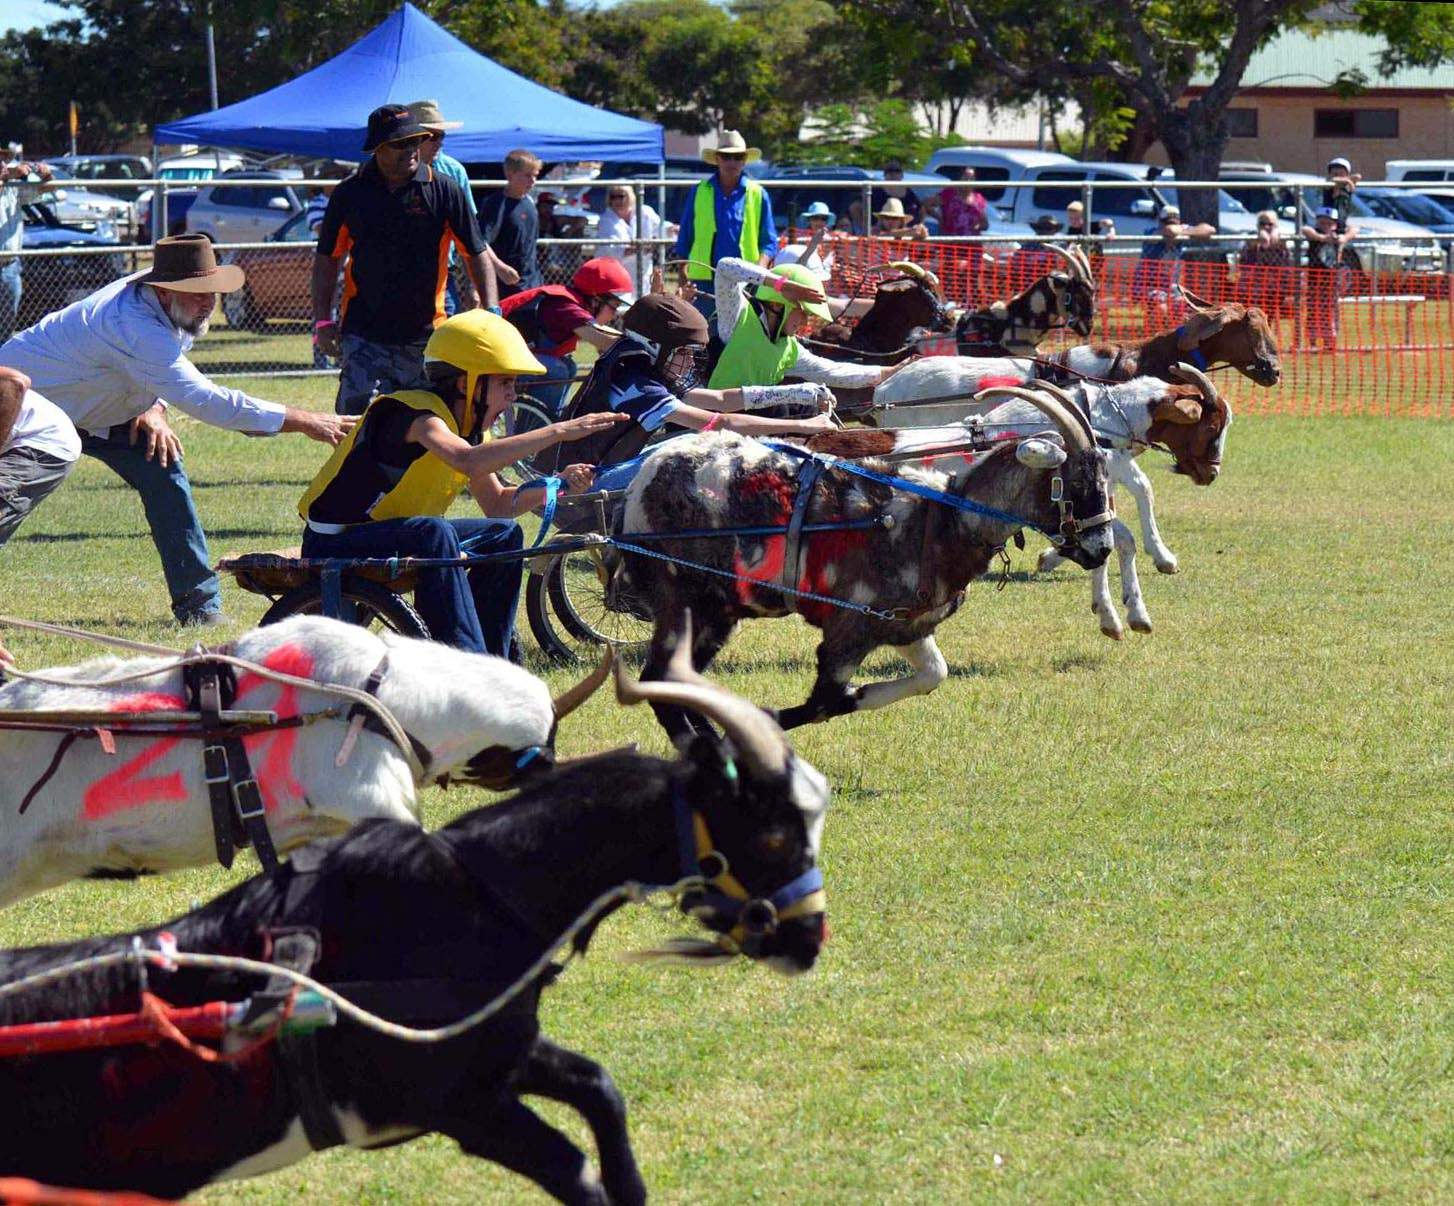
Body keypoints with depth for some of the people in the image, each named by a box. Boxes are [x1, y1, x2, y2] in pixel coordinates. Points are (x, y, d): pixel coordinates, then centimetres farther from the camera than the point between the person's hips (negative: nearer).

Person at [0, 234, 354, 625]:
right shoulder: (133, 324, -38)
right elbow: (202, 399, -41)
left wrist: (153, 409, -11)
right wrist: (303, 422, -40)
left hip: (89, 410, 8)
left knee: (162, 471, -7)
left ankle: (198, 604, -6)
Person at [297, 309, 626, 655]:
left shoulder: (469, 427, 6)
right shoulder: (415, 411, -23)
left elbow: (497, 504, 12)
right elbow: (466, 460, -42)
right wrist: (558, 432, -42)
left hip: (396, 541, 10)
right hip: (334, 547, -10)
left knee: (504, 535, 6)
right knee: (434, 533, -34)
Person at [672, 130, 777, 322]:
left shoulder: (758, 195, 8)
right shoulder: (699, 192, 9)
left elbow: (769, 242, 8)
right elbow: (684, 239, 13)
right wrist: (683, 277, 7)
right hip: (704, 277, 0)